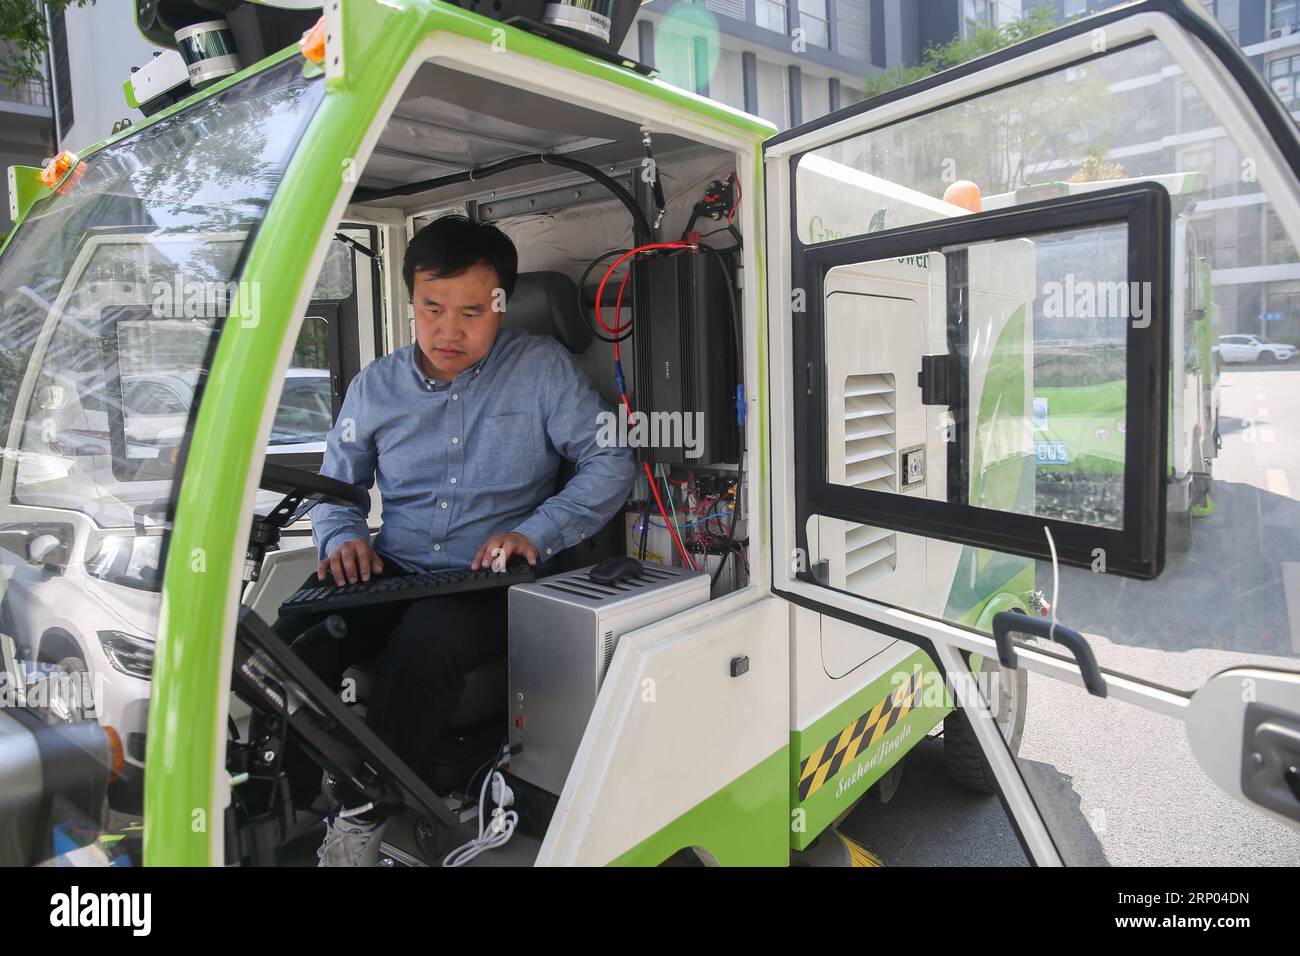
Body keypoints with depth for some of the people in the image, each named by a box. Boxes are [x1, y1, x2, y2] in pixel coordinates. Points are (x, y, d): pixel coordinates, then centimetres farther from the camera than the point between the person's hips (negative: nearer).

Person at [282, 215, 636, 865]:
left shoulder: (542, 368, 0)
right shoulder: (375, 386, 11)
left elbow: (610, 462, -5)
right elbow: (336, 483, 20)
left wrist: (535, 533, -17)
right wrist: (342, 538, -3)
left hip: (493, 583, -3)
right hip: (390, 571, 4)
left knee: (426, 641, -36)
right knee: (295, 636, -26)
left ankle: (360, 816, -15)